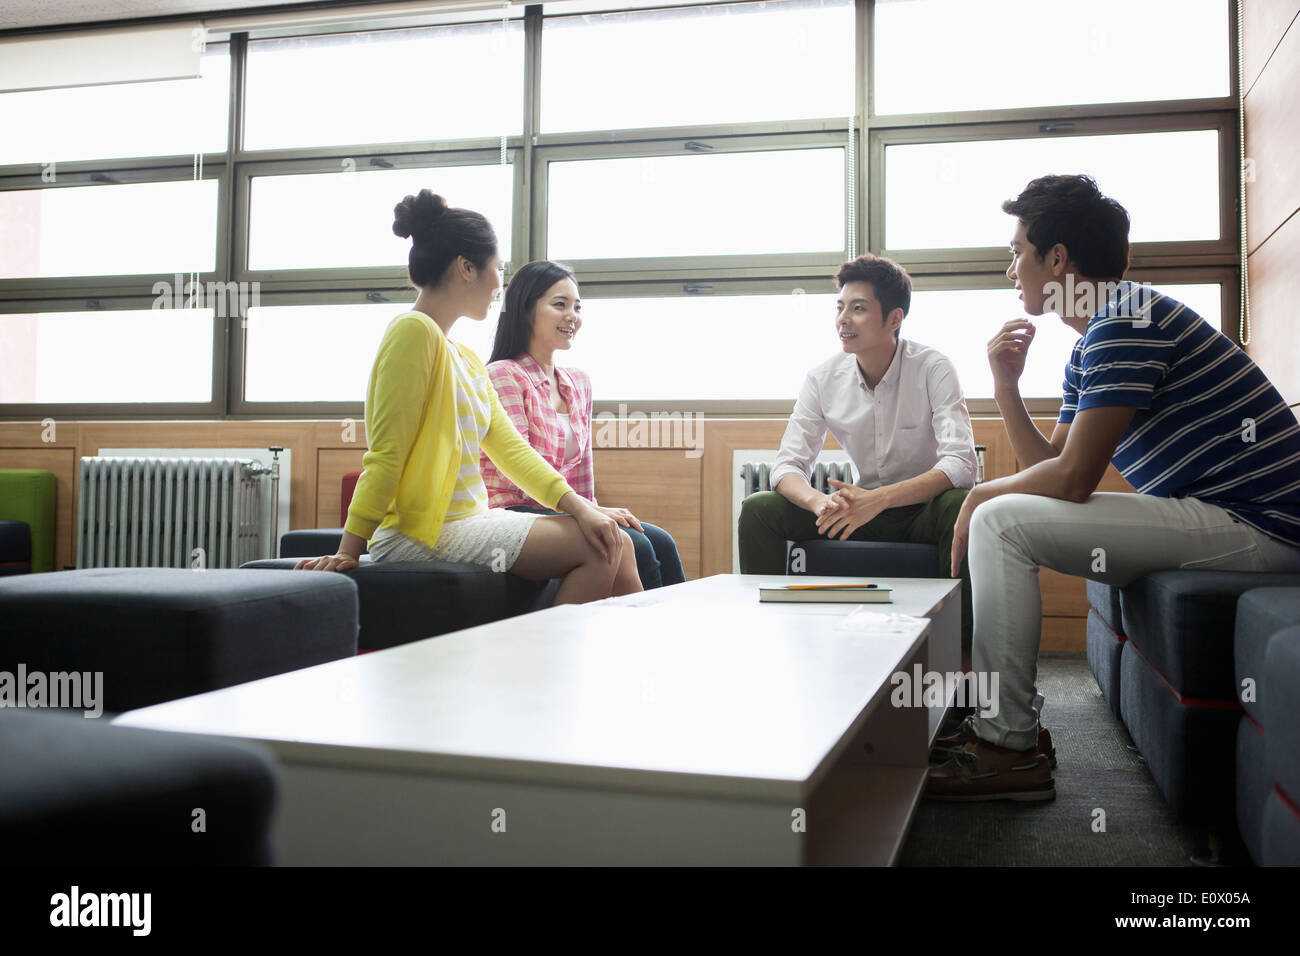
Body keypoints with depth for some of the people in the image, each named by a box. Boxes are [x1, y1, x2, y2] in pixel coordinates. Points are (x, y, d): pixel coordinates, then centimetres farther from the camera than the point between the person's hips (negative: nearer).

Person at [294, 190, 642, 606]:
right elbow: (386, 455, -17)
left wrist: (577, 504, -2)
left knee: (616, 544, 1)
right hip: (421, 535, -9)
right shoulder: (415, 331, -11)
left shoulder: (468, 360, 19)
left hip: (469, 522, 9)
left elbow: (511, 448, 10)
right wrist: (348, 552, -19)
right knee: (598, 549, -13)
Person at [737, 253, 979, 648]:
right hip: (860, 509, 3)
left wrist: (879, 499, -37)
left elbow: (961, 463, -24)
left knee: (962, 505, -37)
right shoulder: (823, 379, -4)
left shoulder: (933, 368, -13)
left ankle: (958, 644, -25)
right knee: (758, 509, -16)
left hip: (923, 507, -3)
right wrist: (818, 502, -31)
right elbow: (787, 466, -6)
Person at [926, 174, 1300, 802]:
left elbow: (1072, 479, -19)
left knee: (1001, 521, -16)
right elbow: (1048, 466, 17)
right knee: (1010, 513, 14)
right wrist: (1006, 386, 7)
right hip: (1221, 519, 11)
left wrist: (982, 494, -2)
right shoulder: (1090, 346, 17)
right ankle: (1002, 721, 15)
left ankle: (1008, 749, -10)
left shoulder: (1126, 321, -16)